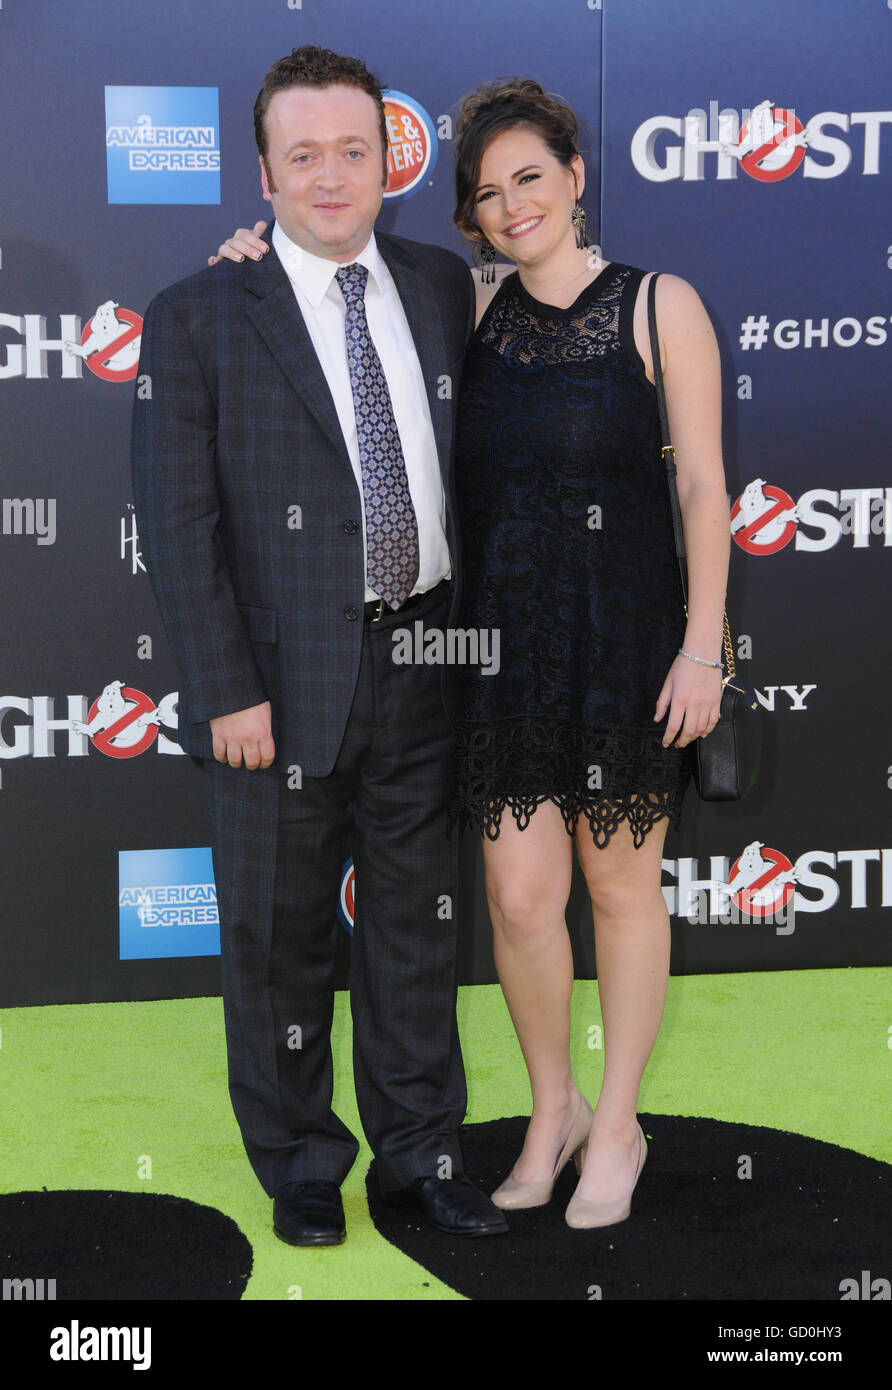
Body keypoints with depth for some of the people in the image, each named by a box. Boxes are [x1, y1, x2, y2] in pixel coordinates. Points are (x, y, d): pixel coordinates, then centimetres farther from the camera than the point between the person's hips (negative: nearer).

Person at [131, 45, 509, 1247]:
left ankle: (419, 1151, 31)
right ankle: (301, 1161, 30)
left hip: (424, 665, 4)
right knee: (278, 934, 10)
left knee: (418, 921, 14)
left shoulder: (442, 286, 7)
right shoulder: (197, 318, -5)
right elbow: (176, 522, -9)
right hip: (286, 683, -3)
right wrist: (228, 693, -13)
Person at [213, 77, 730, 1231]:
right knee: (519, 898, 2)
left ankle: (617, 1125, 28)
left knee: (621, 886, 9)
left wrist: (701, 648, -8)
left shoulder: (661, 306, -4)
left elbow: (703, 489, -4)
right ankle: (552, 1111, 28)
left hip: (623, 638, -2)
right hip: (500, 640, 3)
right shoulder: (474, 307, 4)